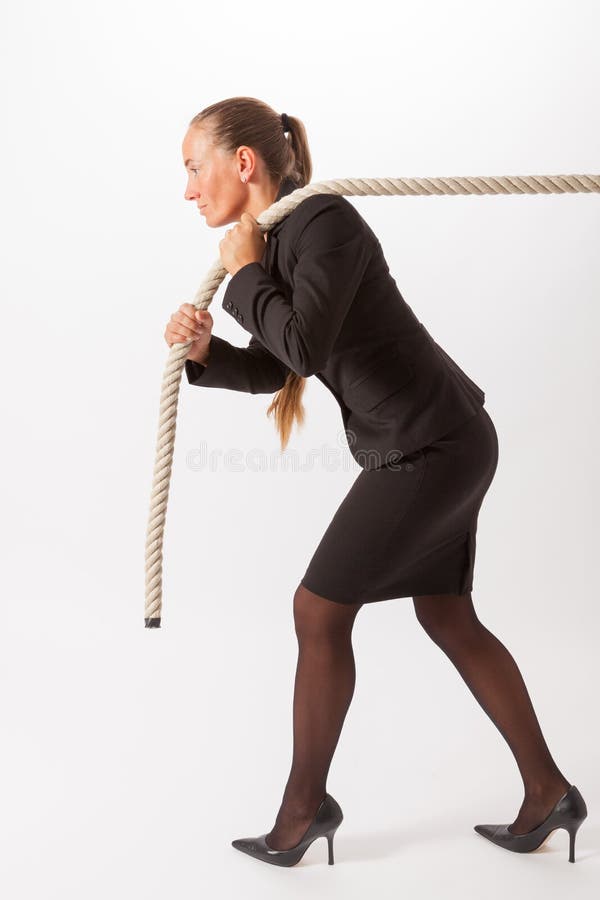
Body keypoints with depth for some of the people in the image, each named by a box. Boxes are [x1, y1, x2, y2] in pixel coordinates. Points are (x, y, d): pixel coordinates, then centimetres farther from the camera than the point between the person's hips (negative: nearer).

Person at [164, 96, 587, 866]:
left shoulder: (326, 220, -18)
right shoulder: (276, 242, 9)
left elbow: (306, 349, -28)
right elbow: (270, 370, 12)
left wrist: (243, 275, -13)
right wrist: (201, 349, -7)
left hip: (431, 447, -10)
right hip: (434, 442, 10)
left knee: (319, 610, 0)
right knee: (448, 619, 16)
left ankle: (304, 803, 18)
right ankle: (547, 792, 27)